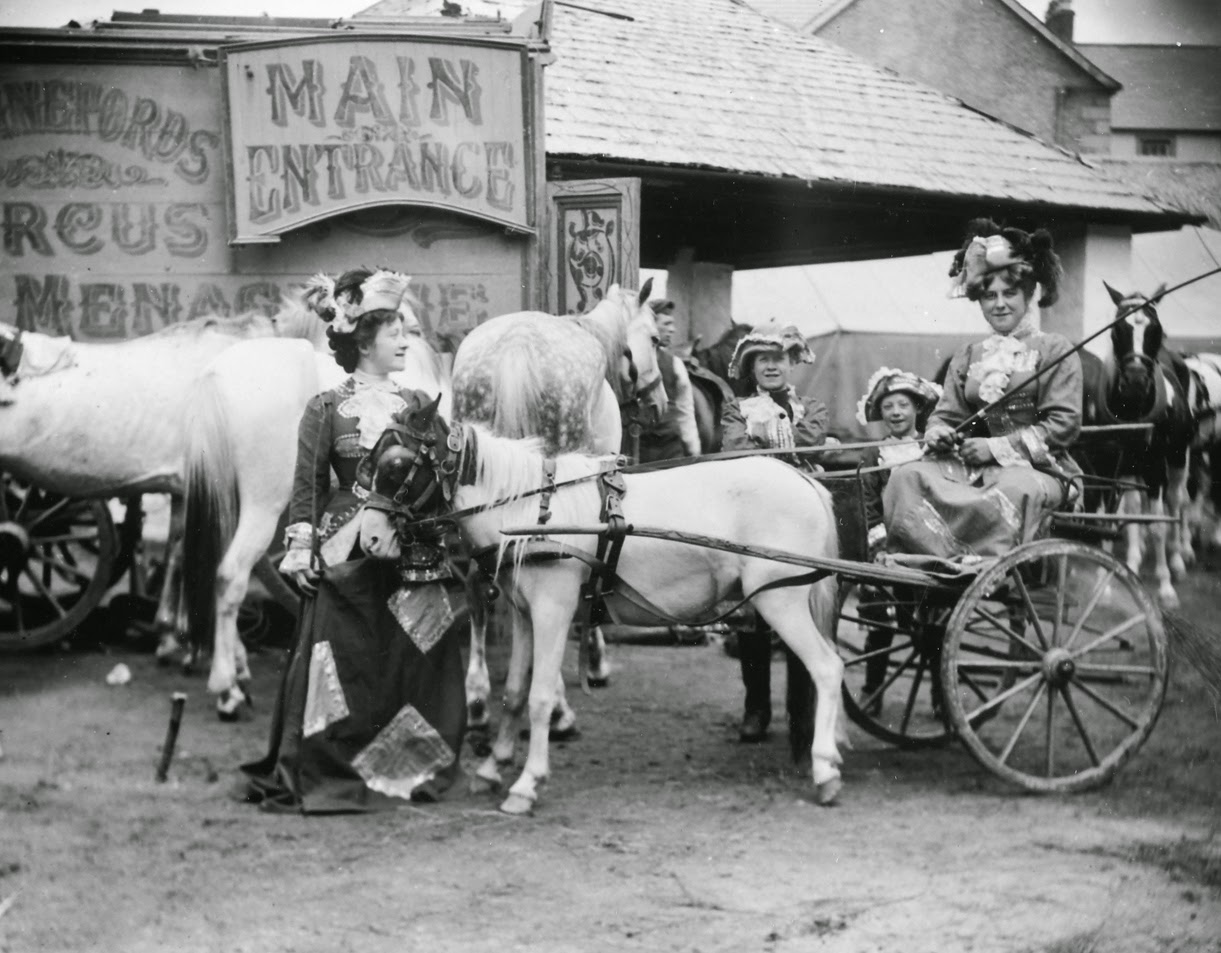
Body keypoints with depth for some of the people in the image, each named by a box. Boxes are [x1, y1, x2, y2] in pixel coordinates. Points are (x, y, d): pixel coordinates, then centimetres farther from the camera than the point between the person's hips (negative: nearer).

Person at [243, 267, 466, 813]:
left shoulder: (418, 406, 9)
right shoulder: (326, 410, -1)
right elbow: (308, 486, -1)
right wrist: (301, 548, -7)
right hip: (348, 558, -4)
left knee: (416, 664, 4)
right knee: (342, 667, -1)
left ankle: (407, 771, 17)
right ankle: (319, 776, 9)